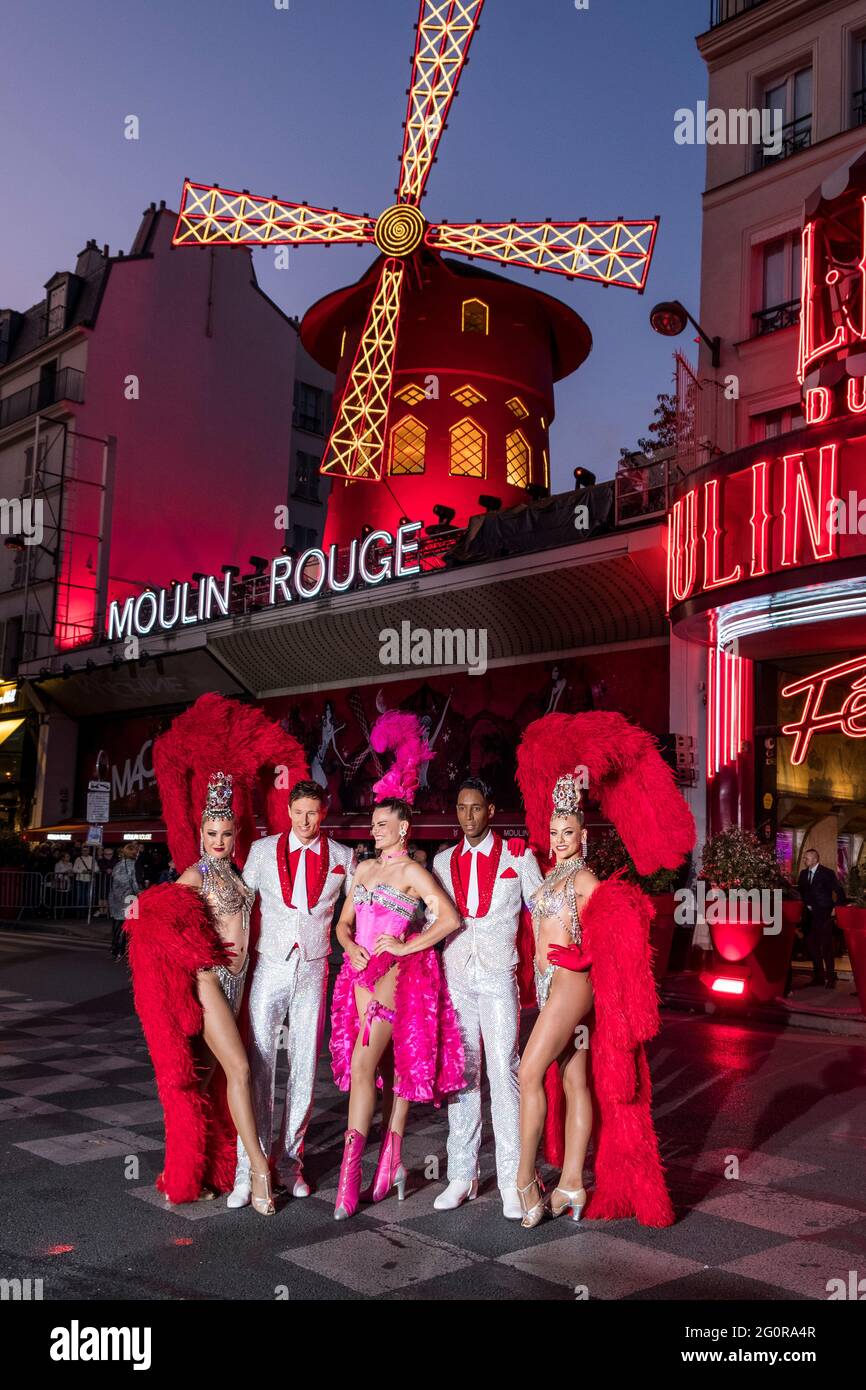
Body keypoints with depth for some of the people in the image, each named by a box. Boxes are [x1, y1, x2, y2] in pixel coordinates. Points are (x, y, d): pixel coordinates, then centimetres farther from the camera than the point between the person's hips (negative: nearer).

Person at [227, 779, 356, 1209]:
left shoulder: (343, 857, 4)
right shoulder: (262, 850, 3)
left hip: (313, 969, 1)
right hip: (269, 967, -1)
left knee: (305, 1067, 6)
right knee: (258, 1064, -7)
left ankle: (289, 1161, 18)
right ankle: (249, 1169, -3)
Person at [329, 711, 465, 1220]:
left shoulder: (414, 872, -5)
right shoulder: (364, 869, 15)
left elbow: (450, 918, -14)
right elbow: (344, 920, 18)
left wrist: (404, 946, -14)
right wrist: (350, 945, -2)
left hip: (397, 974, -6)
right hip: (361, 972, 7)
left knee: (364, 1063, -16)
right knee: (387, 1065, 9)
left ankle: (351, 1169, -15)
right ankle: (391, 1163, 15)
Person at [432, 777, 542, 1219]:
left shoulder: (518, 856, 3)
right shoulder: (443, 862, 11)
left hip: (498, 976, -3)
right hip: (455, 976, 3)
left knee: (503, 1070, -10)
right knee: (461, 1073, 4)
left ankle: (512, 1181, -5)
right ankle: (462, 1175, 11)